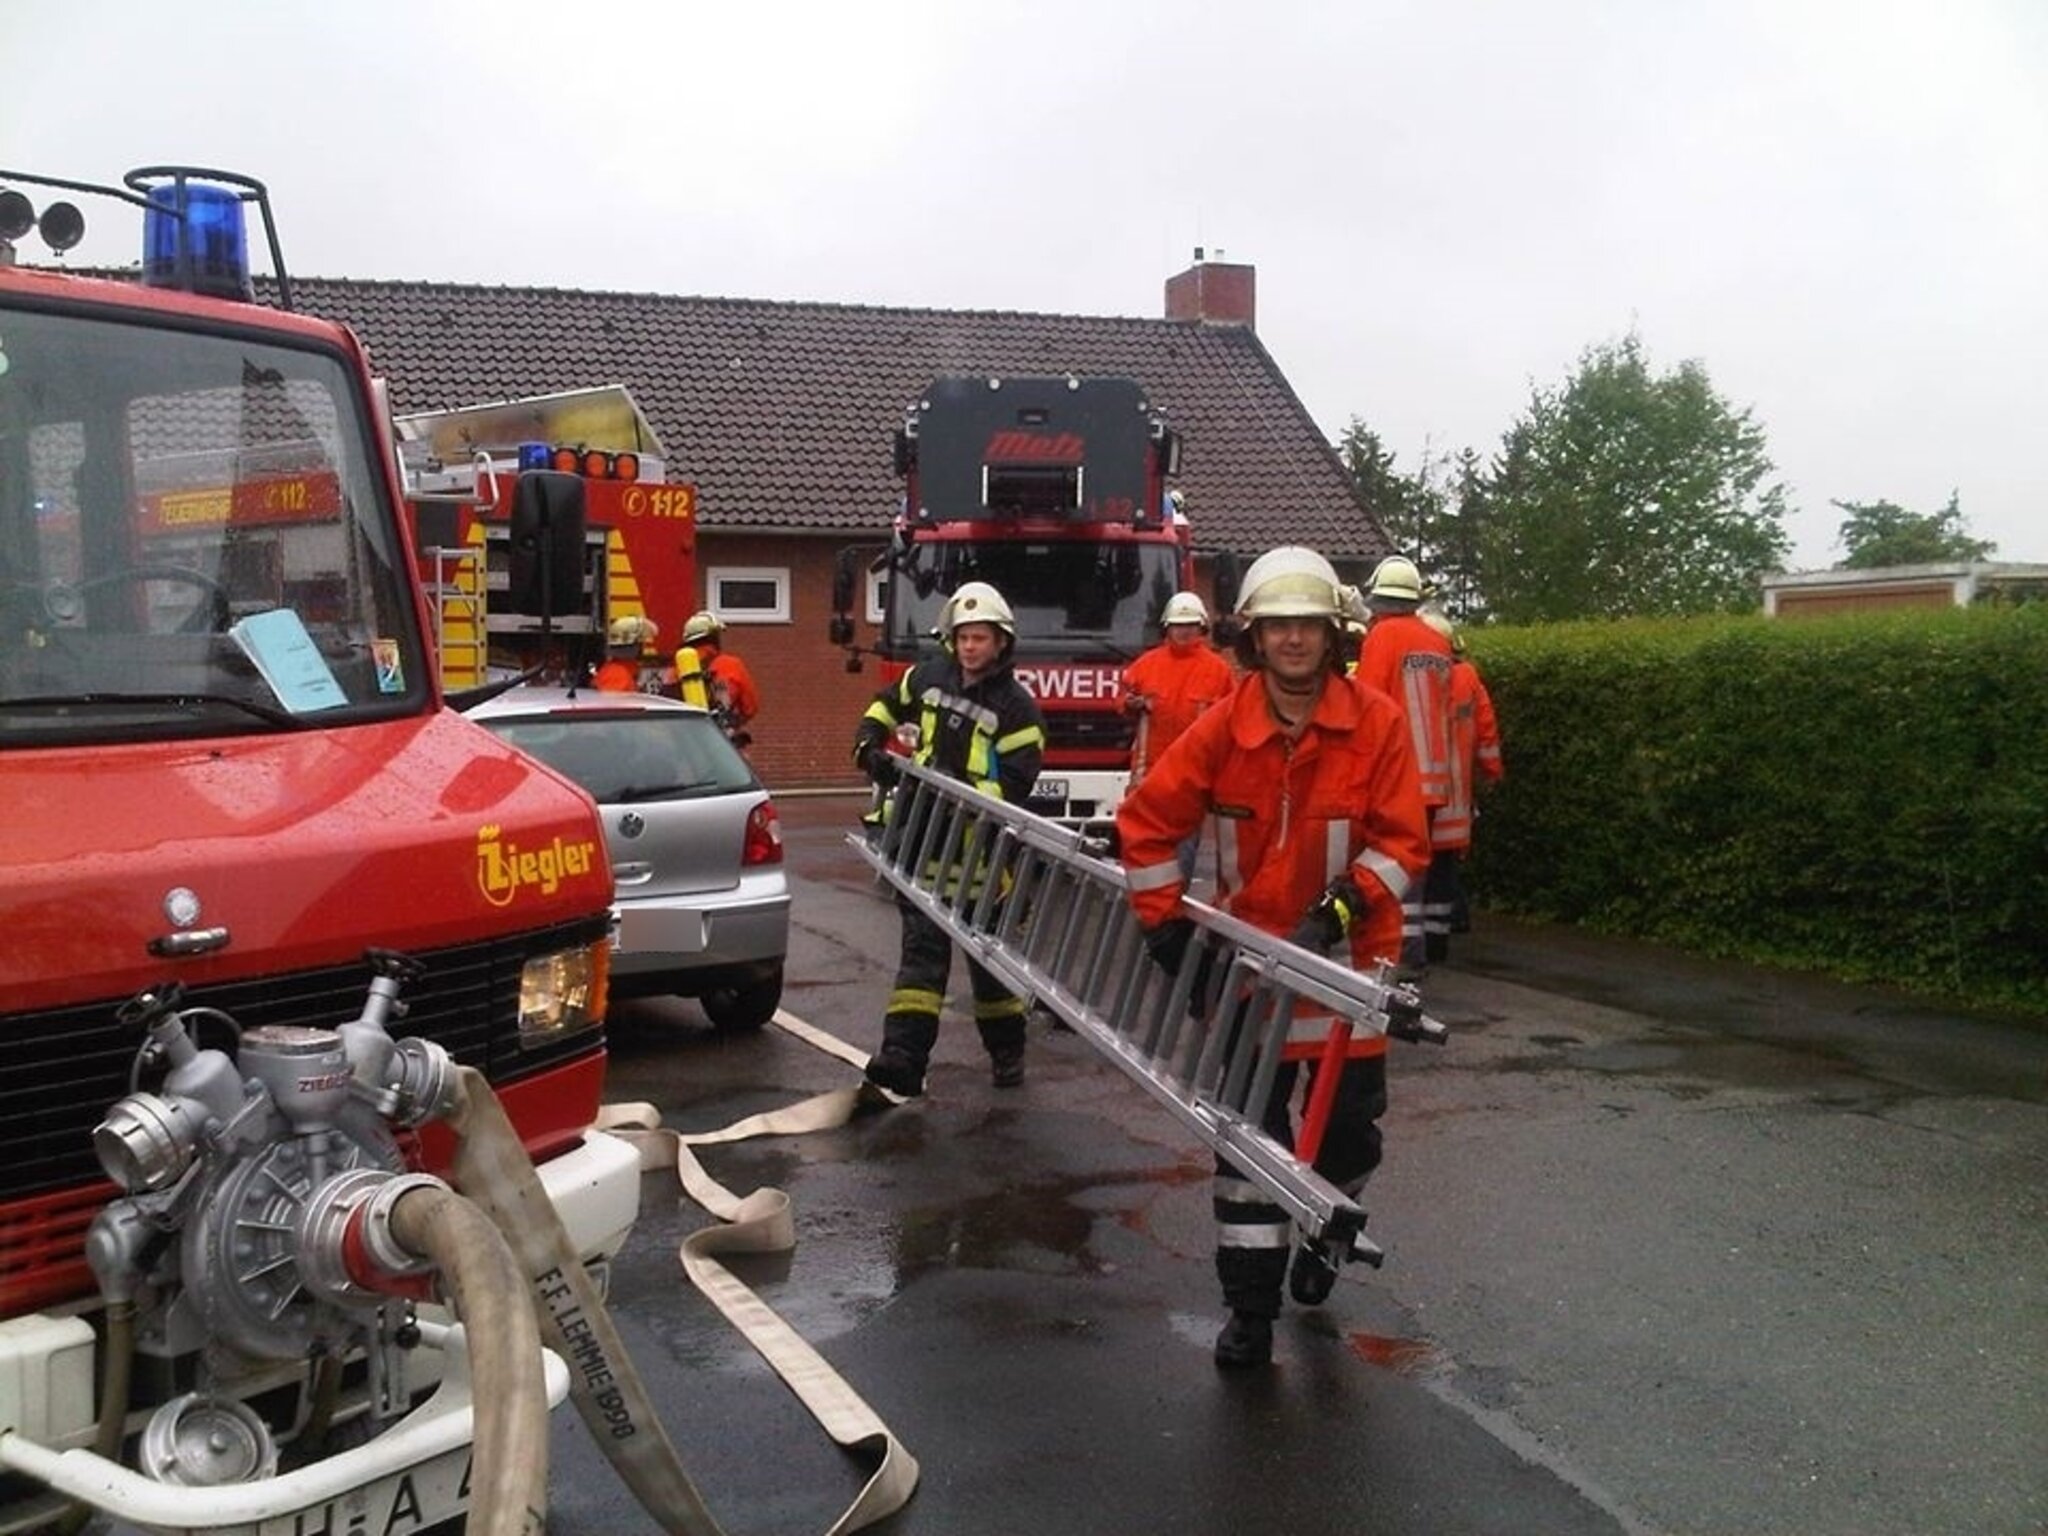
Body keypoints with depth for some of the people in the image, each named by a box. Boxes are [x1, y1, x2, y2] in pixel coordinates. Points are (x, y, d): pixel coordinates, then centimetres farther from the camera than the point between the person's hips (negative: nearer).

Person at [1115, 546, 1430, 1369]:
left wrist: (1339, 910, -24)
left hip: (1350, 956, 0)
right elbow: (1147, 819, -3)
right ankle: (1250, 1306, 14)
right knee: (1248, 1130, 3)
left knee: (1349, 1124, 9)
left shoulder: (1377, 723, -12)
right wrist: (1166, 921, -7)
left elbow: (1403, 843, -11)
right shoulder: (1223, 727, -9)